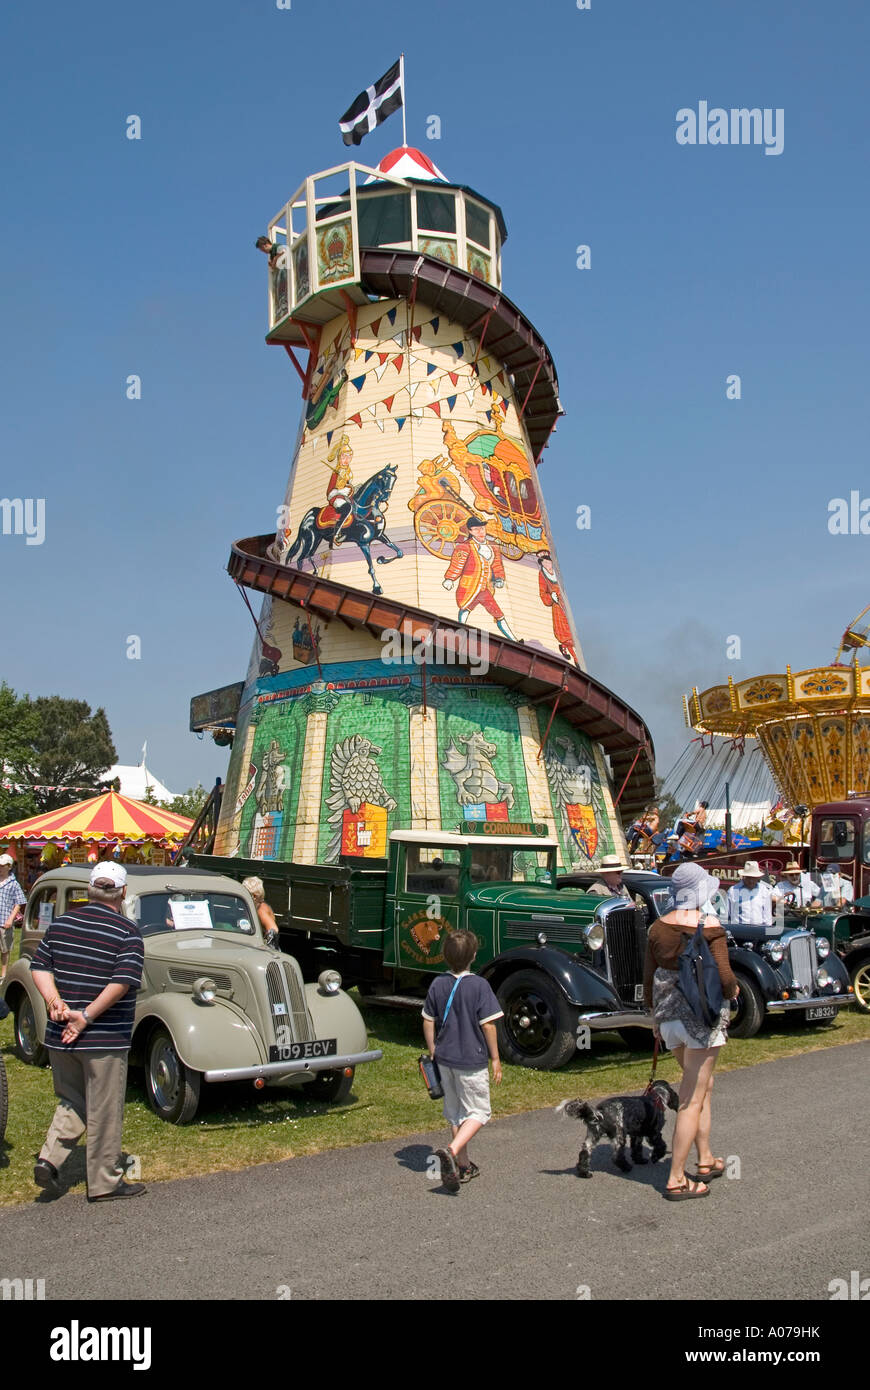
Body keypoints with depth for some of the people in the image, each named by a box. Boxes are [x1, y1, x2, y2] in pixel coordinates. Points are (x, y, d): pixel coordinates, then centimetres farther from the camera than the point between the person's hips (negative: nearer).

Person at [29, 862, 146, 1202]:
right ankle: (104, 1184, 17)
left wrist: (55, 1002, -6)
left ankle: (49, 1159, 7)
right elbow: (123, 981, -22)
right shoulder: (127, 932, -12)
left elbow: (40, 967, 4)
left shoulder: (61, 923, 6)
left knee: (71, 1104, 23)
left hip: (59, 1035, 5)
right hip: (105, 1040, -5)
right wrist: (87, 1016, -17)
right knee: (104, 1112, 8)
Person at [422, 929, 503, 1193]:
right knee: (478, 1112, 7)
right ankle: (451, 1151, -15)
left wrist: (433, 1052, 14)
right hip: (472, 1060, -5)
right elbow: (488, 1025, -14)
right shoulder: (479, 985, -16)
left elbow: (428, 1022, 3)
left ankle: (463, 1165, 28)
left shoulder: (437, 984, -2)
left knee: (455, 1111, 19)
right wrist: (495, 1058, -4)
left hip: (445, 1059, 5)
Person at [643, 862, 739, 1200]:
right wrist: (734, 990, 5)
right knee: (692, 1099, 1)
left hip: (669, 1016, 6)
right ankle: (676, 1179, 4)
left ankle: (705, 1160, 32)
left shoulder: (658, 928, 2)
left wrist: (656, 1018, 20)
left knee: (703, 1085, 24)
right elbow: (724, 979, -18)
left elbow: (648, 980, 7)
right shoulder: (710, 928, -14)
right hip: (702, 1018, -6)